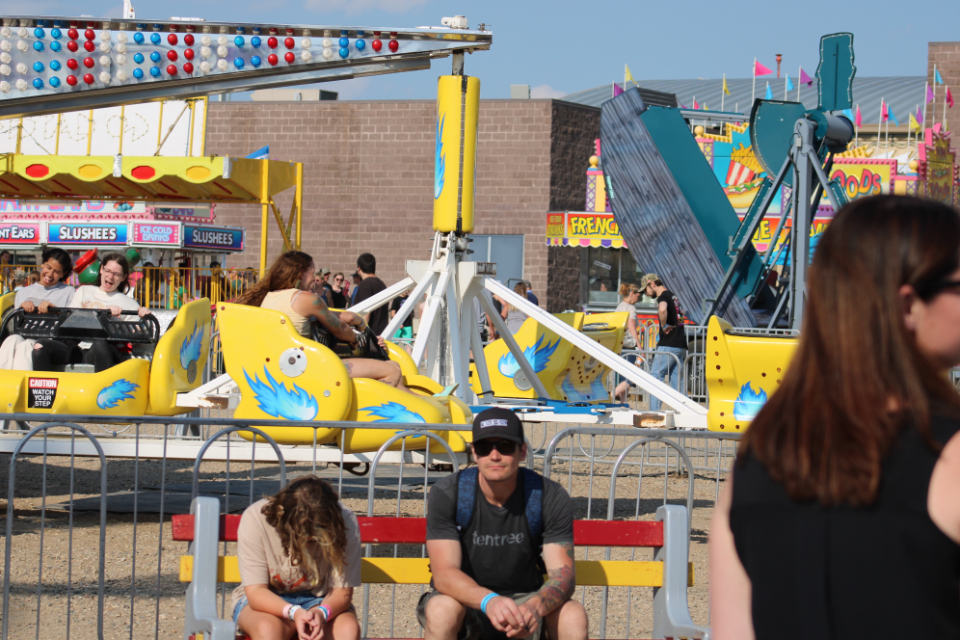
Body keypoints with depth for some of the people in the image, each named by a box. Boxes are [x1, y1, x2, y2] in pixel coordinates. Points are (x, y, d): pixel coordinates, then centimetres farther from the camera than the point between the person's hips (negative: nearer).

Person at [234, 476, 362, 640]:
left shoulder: (346, 521, -20)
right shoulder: (254, 520, -24)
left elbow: (342, 591, -16)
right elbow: (255, 592, -23)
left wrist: (322, 612, -39)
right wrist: (293, 612, -41)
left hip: (320, 601, 2)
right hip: (270, 602, -1)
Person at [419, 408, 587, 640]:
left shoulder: (551, 498, -11)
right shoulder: (446, 495, -15)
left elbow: (563, 574, -18)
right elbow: (444, 574, -25)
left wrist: (537, 606, -43)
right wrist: (489, 601, -47)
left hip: (524, 600, 2)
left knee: (574, 615, -29)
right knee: (442, 610, -36)